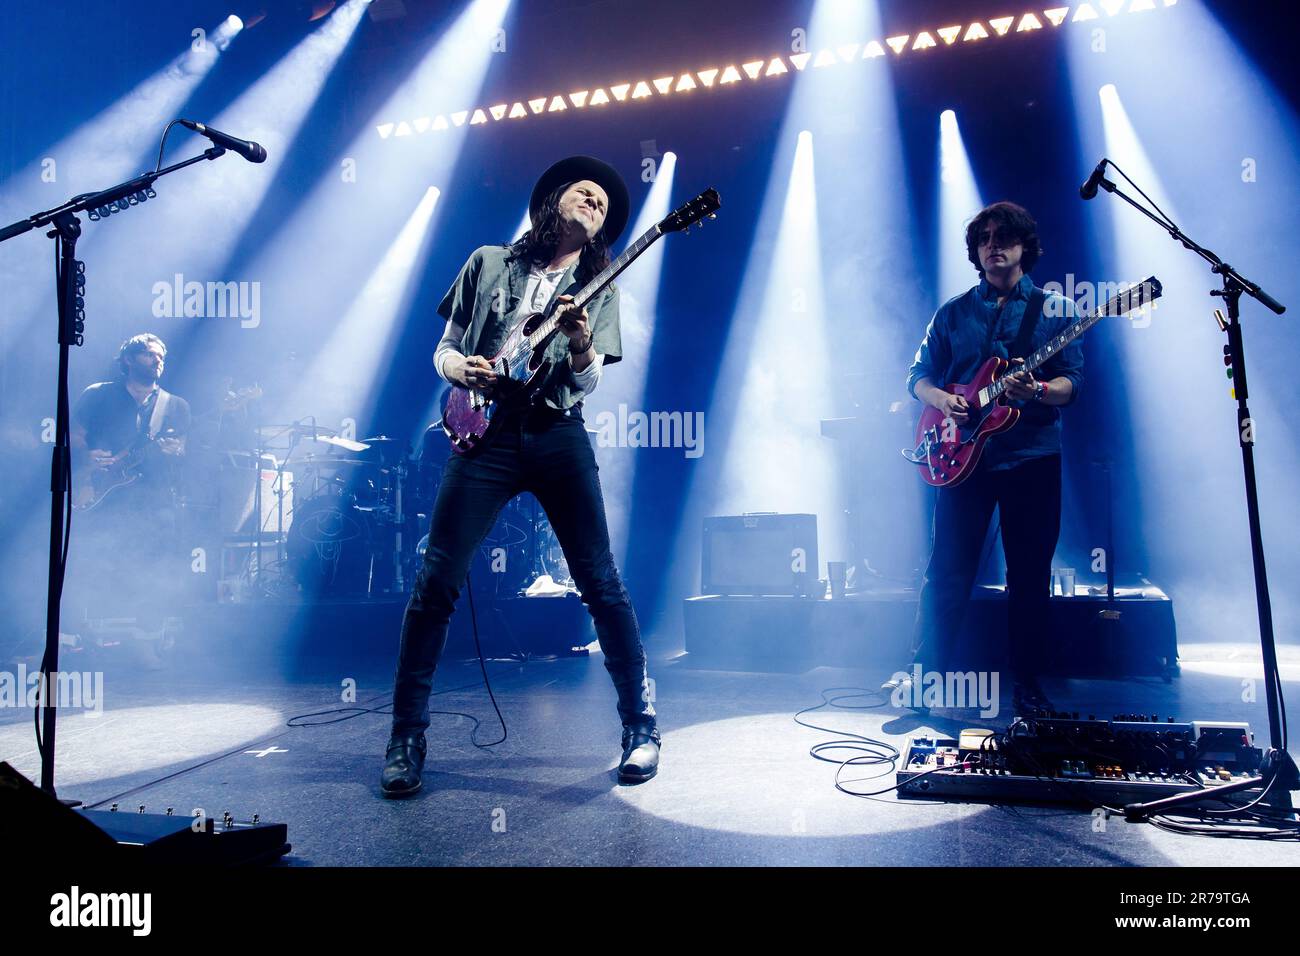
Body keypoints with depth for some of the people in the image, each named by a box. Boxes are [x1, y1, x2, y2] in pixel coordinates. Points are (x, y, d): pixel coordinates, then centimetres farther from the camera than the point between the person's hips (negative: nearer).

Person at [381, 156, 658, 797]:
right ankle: (406, 737, 9)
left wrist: (581, 345, -19)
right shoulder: (488, 263, 15)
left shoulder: (599, 288, 14)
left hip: (559, 437, 0)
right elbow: (444, 348, 16)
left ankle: (641, 723, 13)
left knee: (601, 584, -2)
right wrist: (459, 368, -7)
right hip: (487, 433, 0)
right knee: (436, 582, -5)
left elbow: (587, 382, 3)